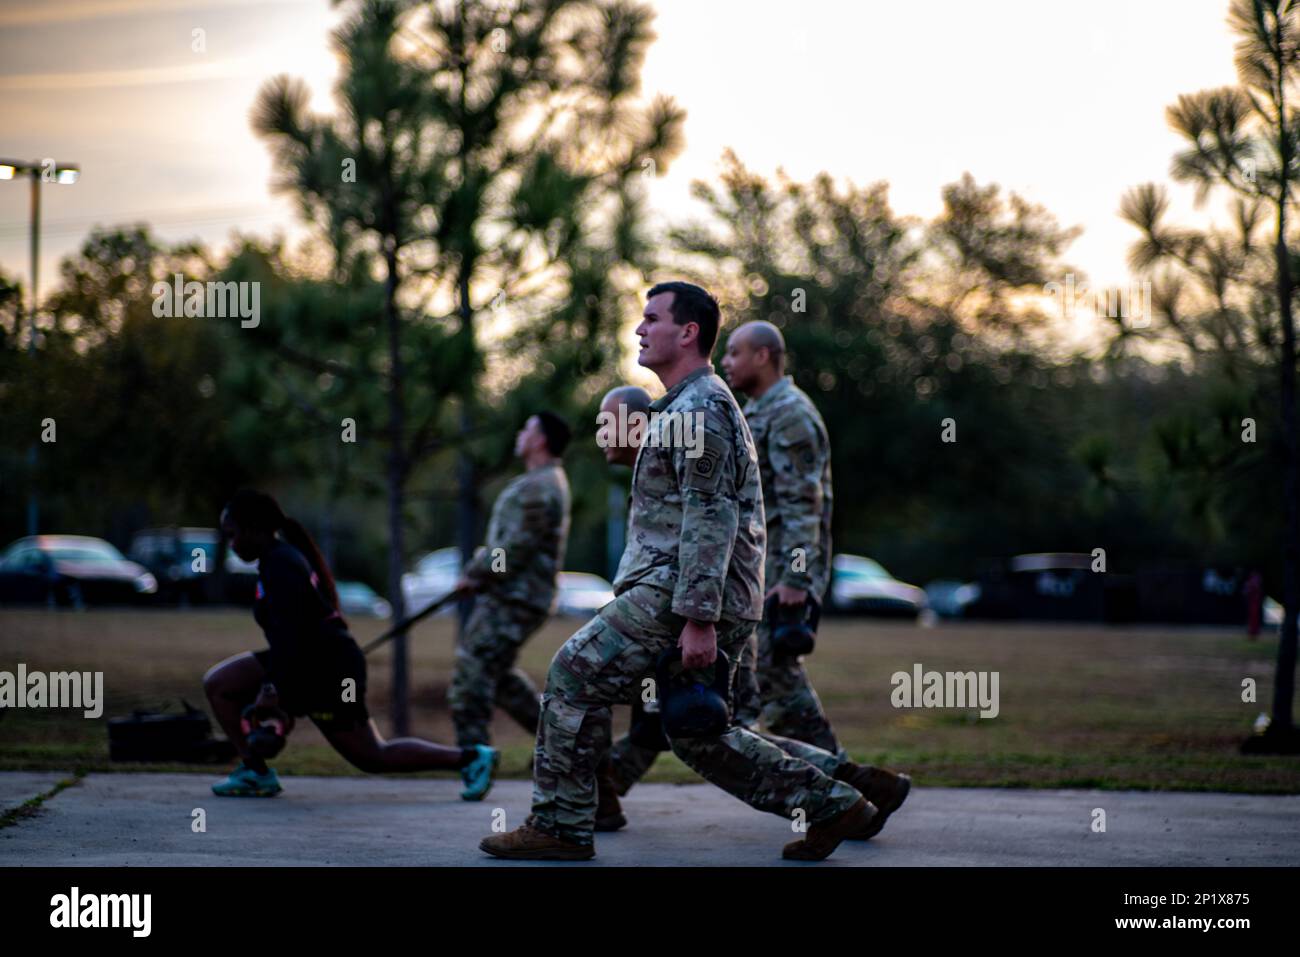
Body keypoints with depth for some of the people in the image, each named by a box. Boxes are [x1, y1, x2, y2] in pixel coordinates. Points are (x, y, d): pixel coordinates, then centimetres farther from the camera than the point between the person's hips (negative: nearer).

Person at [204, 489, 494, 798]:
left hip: (327, 669, -11)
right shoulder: (284, 556, 15)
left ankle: (470, 758, 2)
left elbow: (290, 632, -25)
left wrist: (274, 690, -25)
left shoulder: (279, 564, -16)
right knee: (218, 683, 6)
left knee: (373, 758, -3)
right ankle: (255, 772, 0)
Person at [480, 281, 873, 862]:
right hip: (693, 597, 10)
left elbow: (710, 518, -20)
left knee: (576, 675, -7)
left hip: (684, 594, -10)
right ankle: (829, 805, 13)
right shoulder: (690, 406, 22)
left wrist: (697, 617, -25)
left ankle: (560, 826, -2)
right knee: (698, 735, 12)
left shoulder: (700, 408, -12)